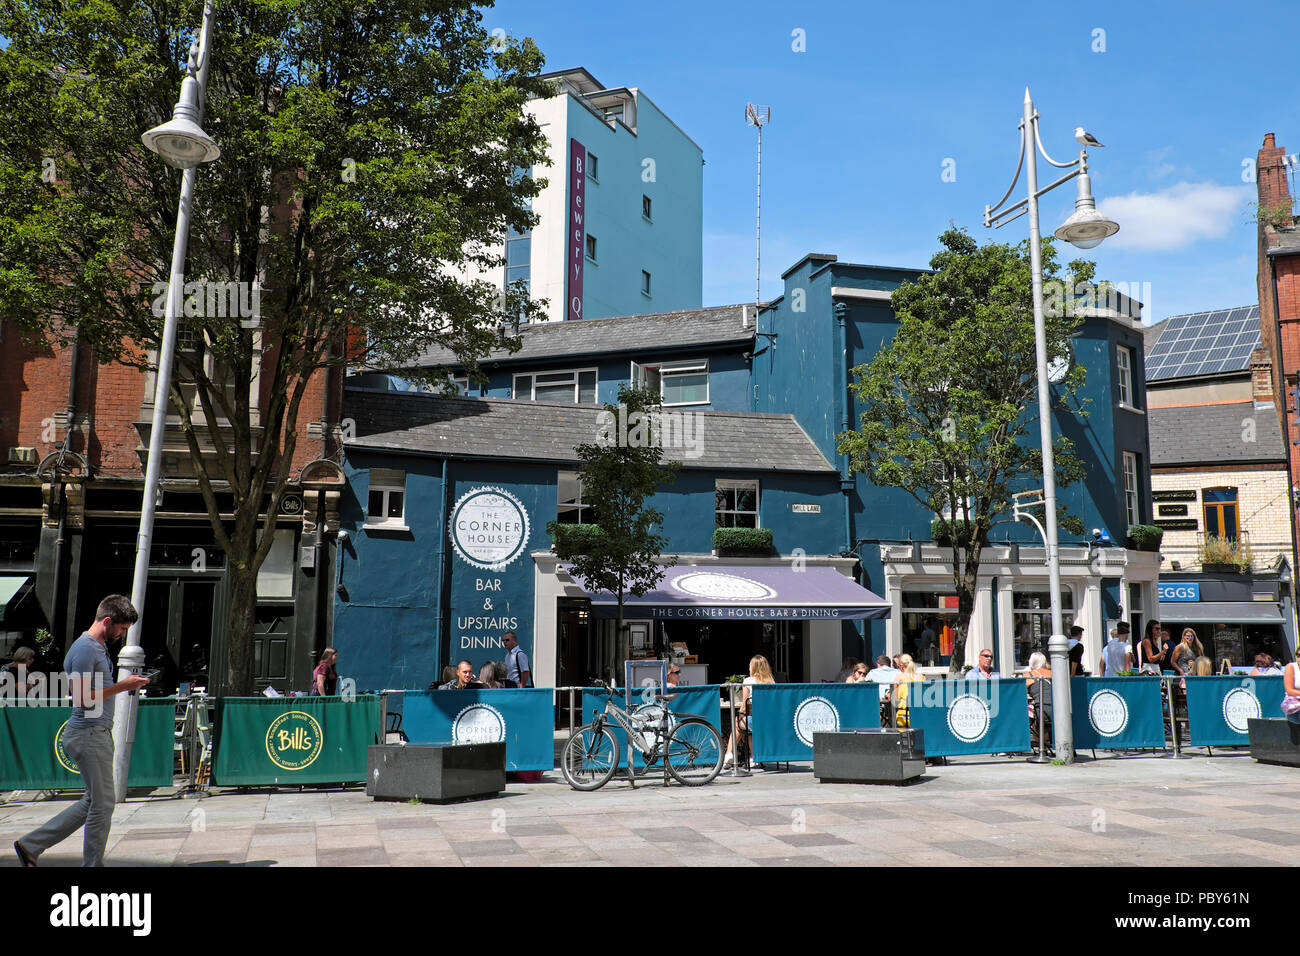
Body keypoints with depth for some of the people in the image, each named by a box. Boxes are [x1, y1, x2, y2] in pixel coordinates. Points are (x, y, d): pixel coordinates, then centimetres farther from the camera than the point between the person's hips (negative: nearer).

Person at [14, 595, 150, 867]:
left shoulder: (100, 646, 16)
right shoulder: (84, 649, -16)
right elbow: (83, 699, -21)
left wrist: (127, 685, 13)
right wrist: (122, 686, -17)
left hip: (98, 734, 10)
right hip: (89, 735, -10)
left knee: (95, 801, 15)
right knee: (102, 802, -3)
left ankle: (30, 844, 21)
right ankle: (93, 864, 8)